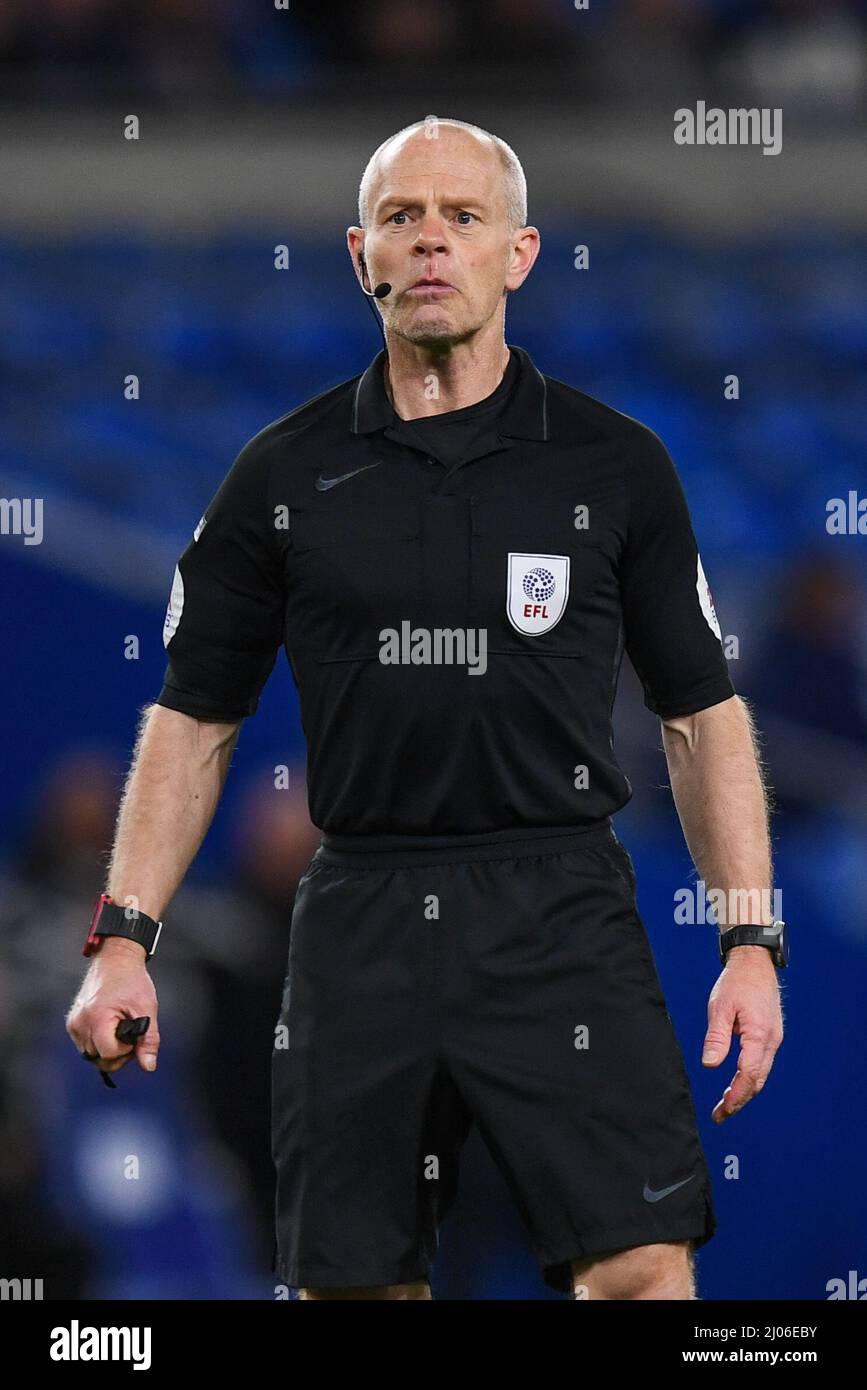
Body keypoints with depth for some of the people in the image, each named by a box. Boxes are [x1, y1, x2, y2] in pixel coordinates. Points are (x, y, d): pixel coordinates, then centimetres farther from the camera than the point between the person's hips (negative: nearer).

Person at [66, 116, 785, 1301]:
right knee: (353, 1283, 6)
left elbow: (703, 715, 8)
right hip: (360, 924, 2)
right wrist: (125, 939, 1)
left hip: (562, 921, -2)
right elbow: (194, 720, 10)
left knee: (641, 1269, -14)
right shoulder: (286, 476, 7)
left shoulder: (614, 466, 4)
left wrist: (752, 945, 0)